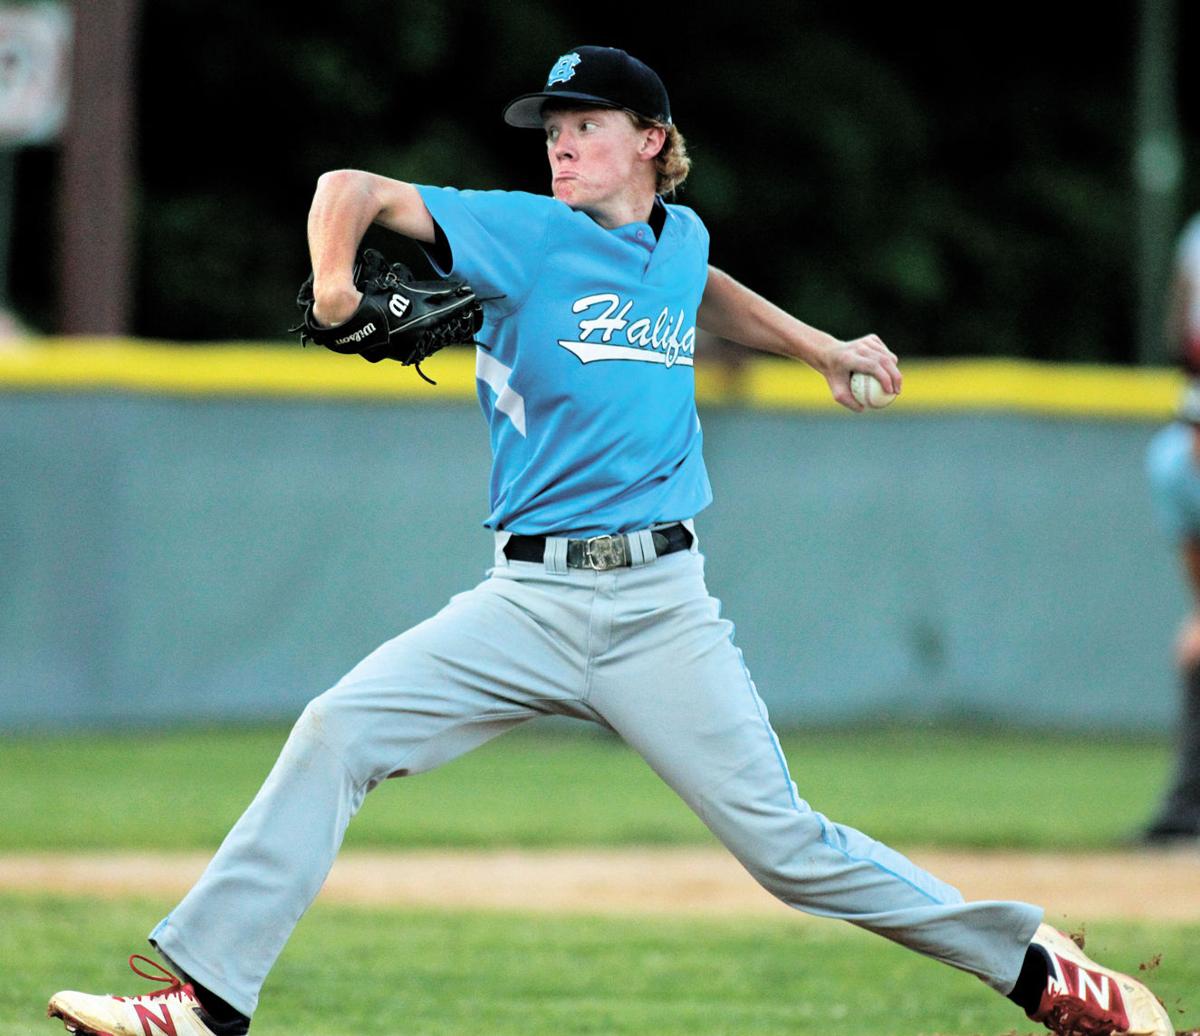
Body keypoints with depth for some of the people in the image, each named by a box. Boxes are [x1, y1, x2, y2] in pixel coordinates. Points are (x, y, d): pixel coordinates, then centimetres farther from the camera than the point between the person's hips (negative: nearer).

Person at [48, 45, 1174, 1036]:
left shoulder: (680, 239, 11)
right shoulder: (526, 234, 0)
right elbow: (354, 189, -8)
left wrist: (819, 347, 35)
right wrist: (334, 284, -25)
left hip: (661, 606, 1)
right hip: (528, 600, -1)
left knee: (784, 842, -4)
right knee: (338, 729, -18)